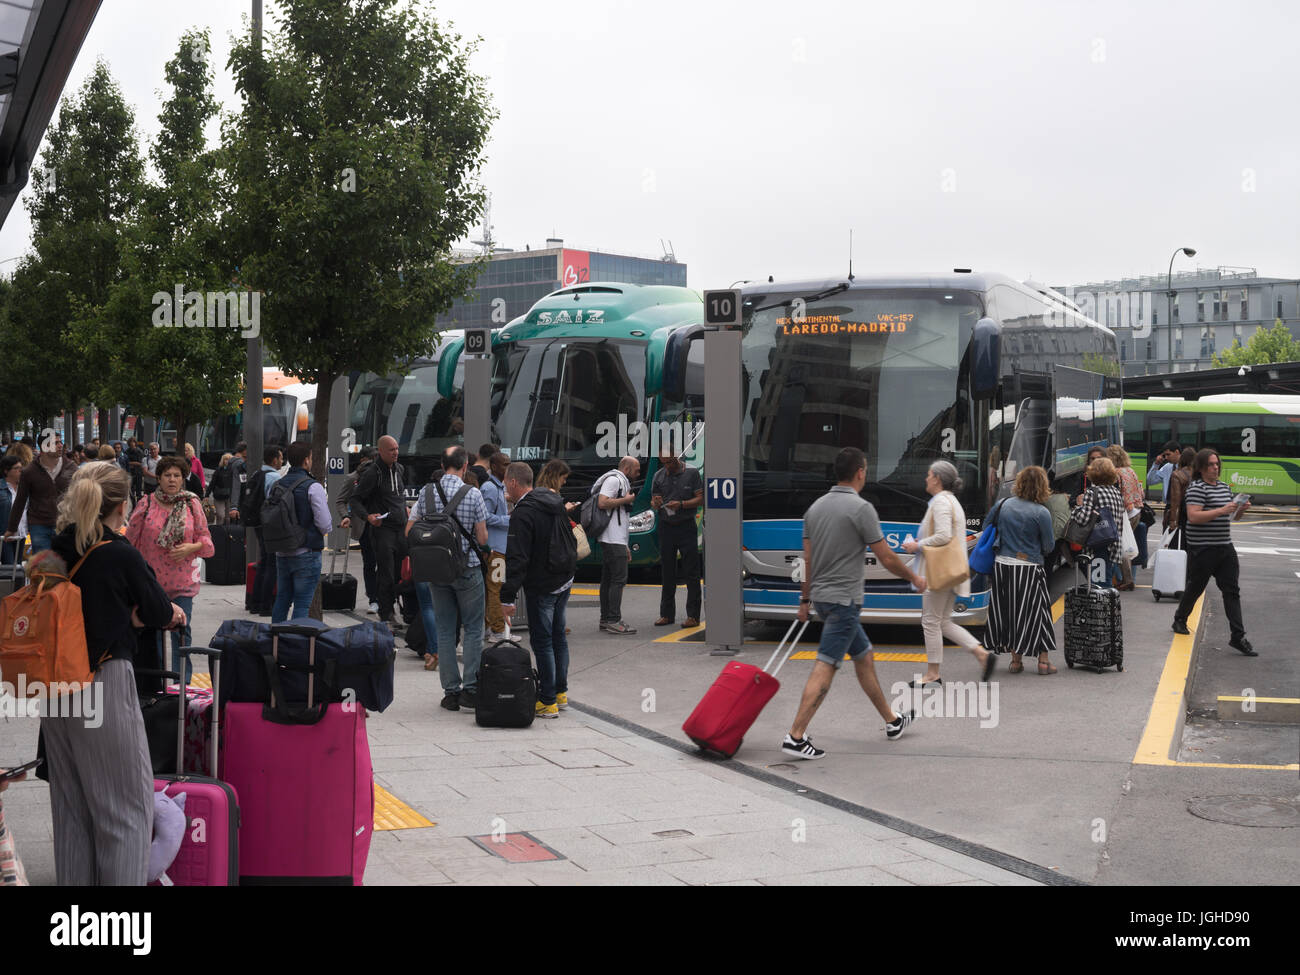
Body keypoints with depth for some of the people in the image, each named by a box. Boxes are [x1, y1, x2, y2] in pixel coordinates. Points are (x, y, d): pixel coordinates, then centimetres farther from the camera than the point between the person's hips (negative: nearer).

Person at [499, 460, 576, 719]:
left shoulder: (523, 513, -19)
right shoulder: (554, 501, 8)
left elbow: (517, 559, -23)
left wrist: (507, 597, -22)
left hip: (541, 587, -8)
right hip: (564, 581, 8)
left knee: (542, 641, -2)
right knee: (558, 636, 18)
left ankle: (547, 702, 1)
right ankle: (561, 693, 27)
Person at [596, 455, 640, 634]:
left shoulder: (622, 482, 25)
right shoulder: (613, 480, -7)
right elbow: (602, 502, -22)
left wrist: (625, 546, 24)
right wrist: (627, 499, -11)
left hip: (617, 539, 11)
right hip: (613, 539, -11)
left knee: (608, 579, 10)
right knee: (619, 579, -13)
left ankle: (605, 620, 12)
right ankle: (614, 621, -16)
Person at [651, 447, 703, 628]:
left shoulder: (691, 473, -1)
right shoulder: (659, 476, 10)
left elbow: (700, 498, -3)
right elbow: (653, 502, 14)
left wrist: (681, 504, -18)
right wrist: (656, 503, -10)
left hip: (686, 526, -4)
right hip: (666, 527, 4)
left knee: (691, 572, -3)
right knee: (668, 572, 7)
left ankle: (693, 615, -1)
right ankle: (667, 614, 14)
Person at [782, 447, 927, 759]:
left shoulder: (816, 506, 9)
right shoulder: (861, 508, -14)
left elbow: (808, 559, 14)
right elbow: (887, 559, -10)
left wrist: (805, 599, 22)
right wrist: (915, 578, 7)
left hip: (820, 595, 9)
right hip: (843, 599, -9)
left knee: (864, 657, 19)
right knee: (825, 668, -10)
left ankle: (891, 721, 30)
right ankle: (796, 737, -15)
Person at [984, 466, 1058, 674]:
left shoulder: (1004, 505, 1)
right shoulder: (1041, 513, -12)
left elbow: (987, 526, 12)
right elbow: (1048, 547, -7)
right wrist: (1053, 538, 15)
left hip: (1002, 564, 4)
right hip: (1028, 569, -4)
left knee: (1008, 611, 12)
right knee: (1037, 610, 6)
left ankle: (1016, 660, 15)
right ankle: (1043, 661, 7)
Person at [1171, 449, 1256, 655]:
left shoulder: (1224, 487, 15)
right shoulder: (1197, 488, -11)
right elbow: (1193, 516, -23)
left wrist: (1241, 509, 3)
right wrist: (1221, 510, -26)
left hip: (1224, 546, 7)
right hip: (1202, 548, -7)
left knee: (1232, 590, 0)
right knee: (1196, 587, 8)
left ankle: (1238, 637, -2)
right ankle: (1180, 620, 33)